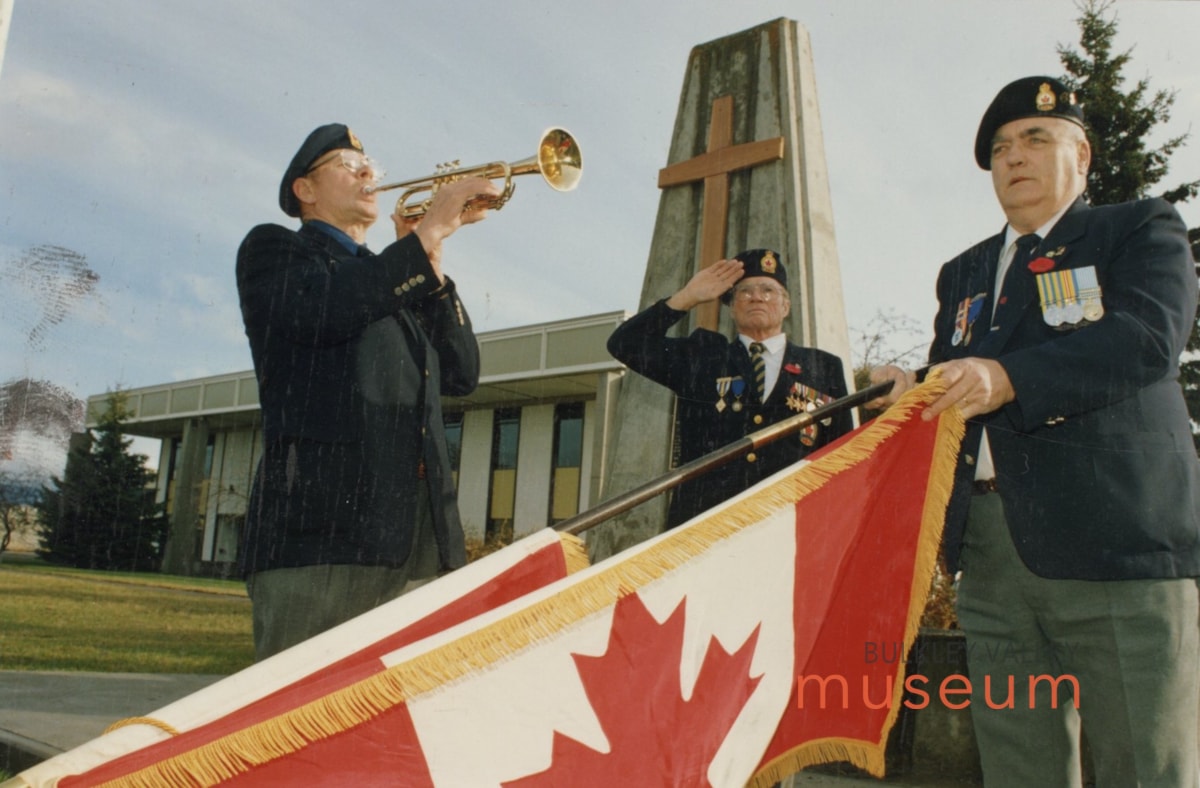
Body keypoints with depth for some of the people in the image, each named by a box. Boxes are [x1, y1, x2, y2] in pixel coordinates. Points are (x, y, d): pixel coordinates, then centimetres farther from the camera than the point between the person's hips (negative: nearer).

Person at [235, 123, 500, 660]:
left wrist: (427, 265, 8)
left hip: (417, 541, 6)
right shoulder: (273, 250, 12)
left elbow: (460, 375, 15)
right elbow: (325, 308, -12)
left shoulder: (393, 280, 29)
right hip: (320, 529, -5)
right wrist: (428, 234, -8)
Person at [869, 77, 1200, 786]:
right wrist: (912, 390, -5)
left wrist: (1010, 378, -23)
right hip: (991, 553, 5)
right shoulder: (965, 273, 25)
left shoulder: (1143, 230, 9)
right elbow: (952, 385, 19)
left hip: (1117, 543, -4)